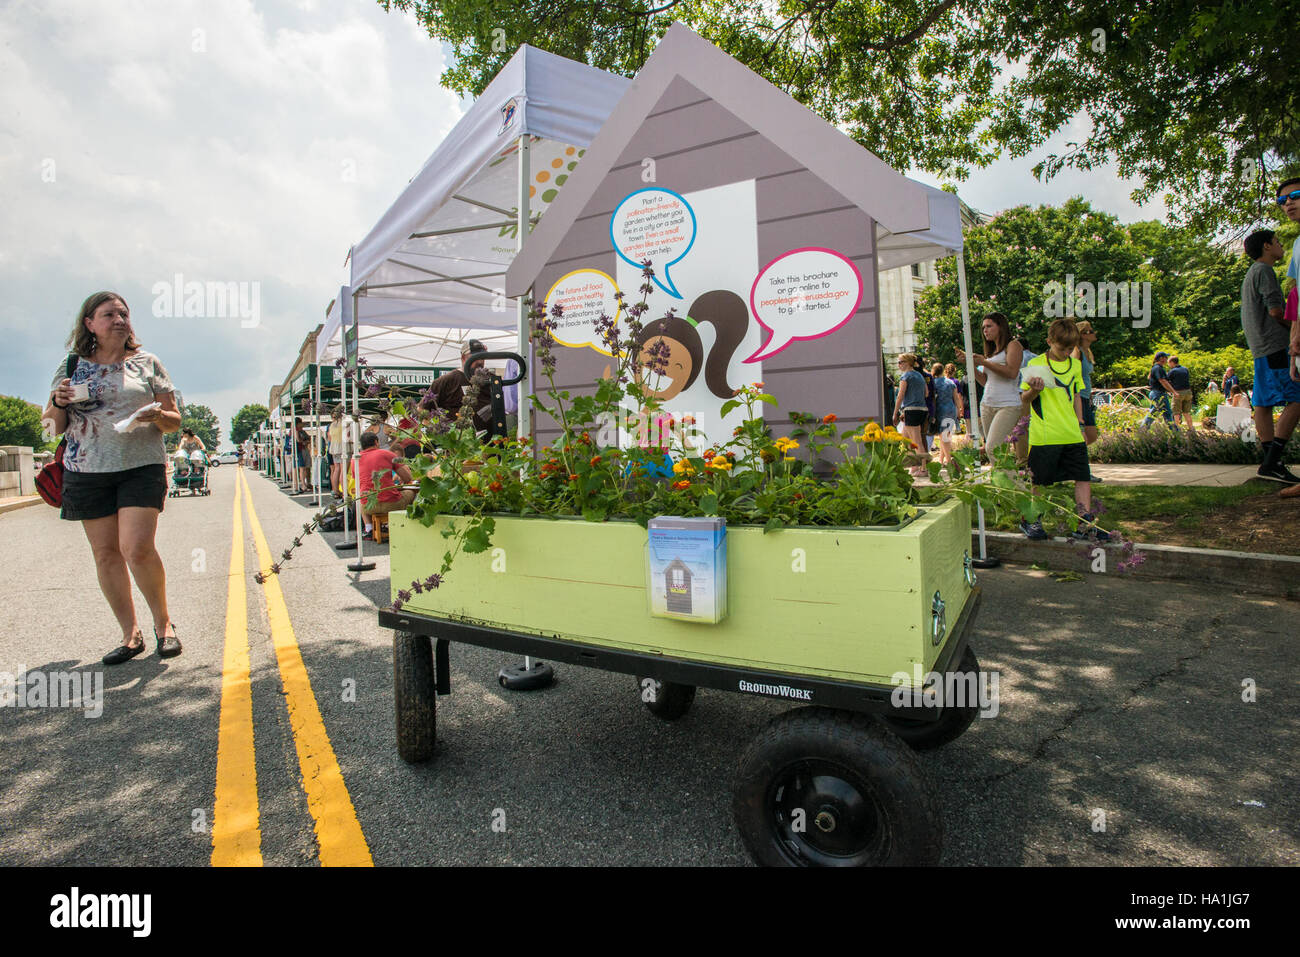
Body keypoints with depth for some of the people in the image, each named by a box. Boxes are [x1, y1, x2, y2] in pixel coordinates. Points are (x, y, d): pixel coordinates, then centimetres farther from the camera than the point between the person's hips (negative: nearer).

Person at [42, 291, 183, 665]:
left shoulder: (147, 363, 7)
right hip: (87, 470, 3)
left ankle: (163, 623, 6)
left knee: (137, 549, -14)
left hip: (142, 466, -3)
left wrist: (159, 416, -14)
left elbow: (175, 419, 8)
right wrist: (59, 402, -8)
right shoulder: (70, 366, 10)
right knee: (105, 553, 4)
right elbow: (53, 425, 12)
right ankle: (130, 634, 14)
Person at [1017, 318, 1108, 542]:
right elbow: (1024, 400, -3)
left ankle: (1085, 525, 11)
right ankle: (1030, 520, 20)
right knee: (1038, 481, 2)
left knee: (1083, 477, 4)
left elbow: (1076, 396, 23)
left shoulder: (1076, 365, 13)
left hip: (1072, 435, 6)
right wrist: (1034, 390, -23)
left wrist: (1080, 424, 20)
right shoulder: (1036, 364, -4)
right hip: (1044, 436, -5)